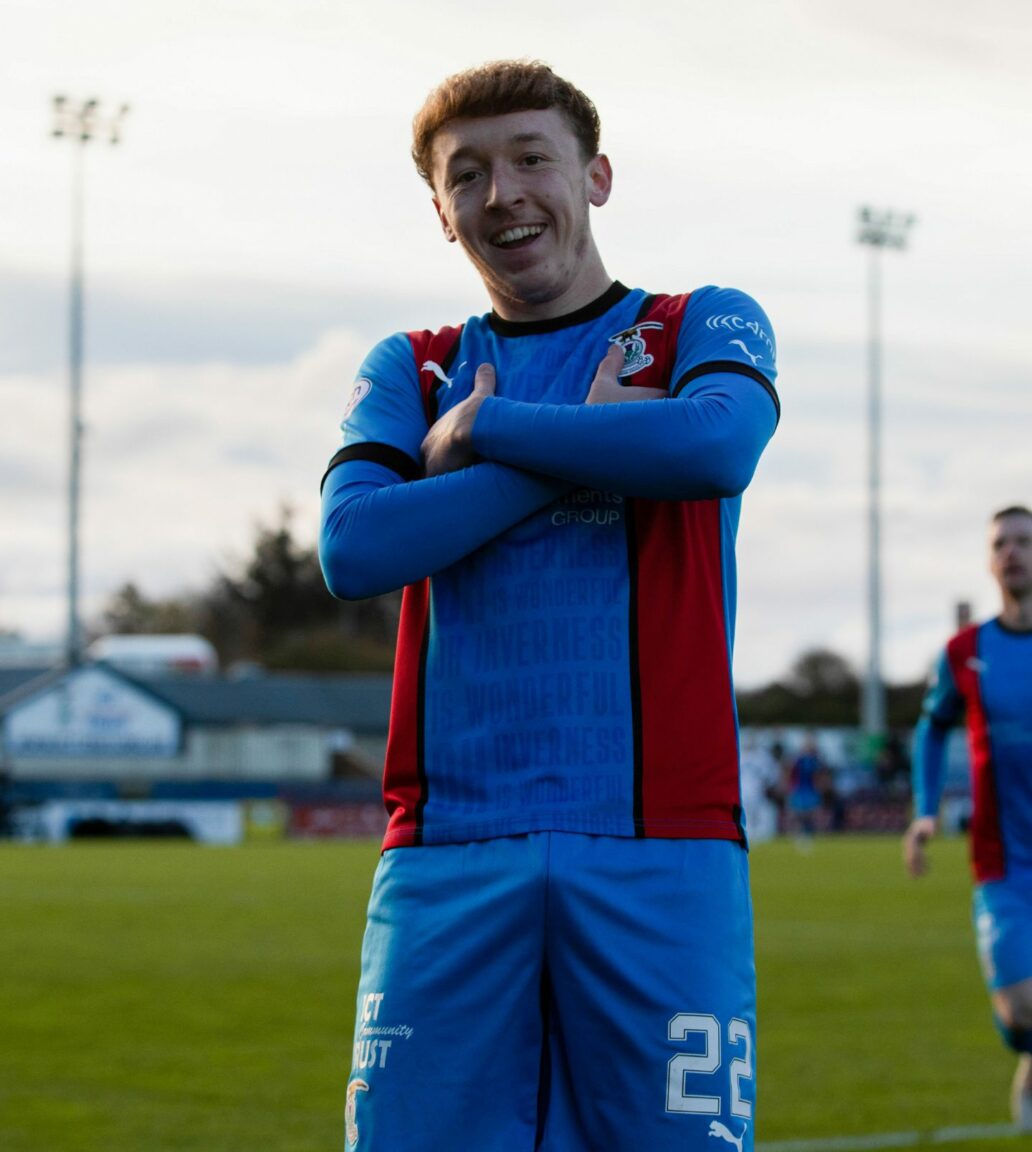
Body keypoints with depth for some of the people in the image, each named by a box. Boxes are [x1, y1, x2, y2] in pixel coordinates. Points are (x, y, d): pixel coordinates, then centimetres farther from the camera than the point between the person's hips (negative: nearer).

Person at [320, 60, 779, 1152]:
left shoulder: (700, 326, 12)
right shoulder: (410, 370, 17)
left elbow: (719, 443, -12)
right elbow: (351, 550, -2)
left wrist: (483, 429, -4)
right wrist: (588, 445, -4)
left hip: (658, 849, -2)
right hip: (449, 852, 2)